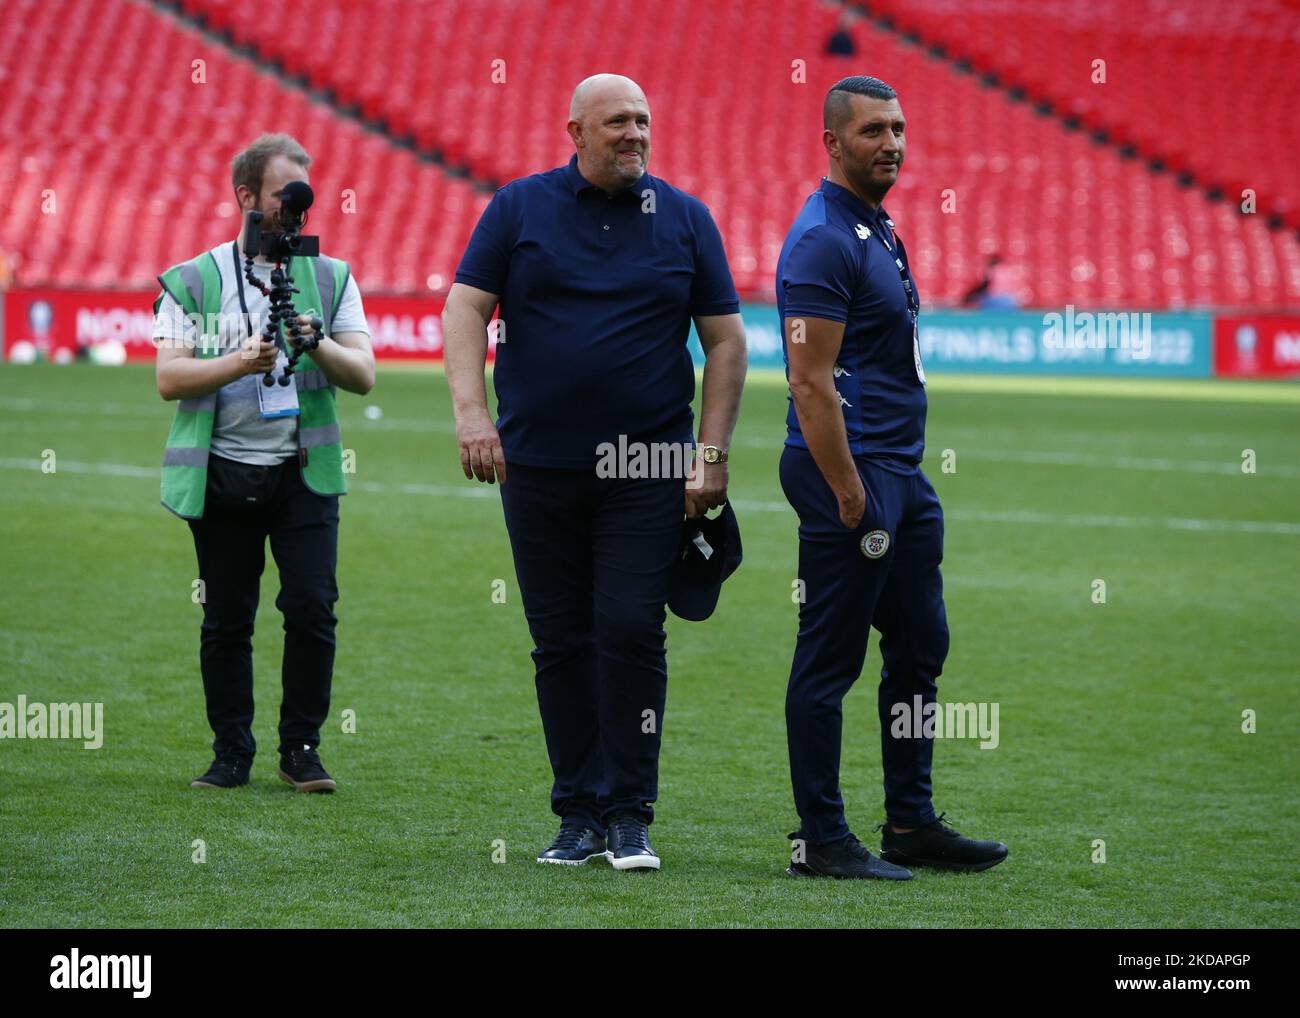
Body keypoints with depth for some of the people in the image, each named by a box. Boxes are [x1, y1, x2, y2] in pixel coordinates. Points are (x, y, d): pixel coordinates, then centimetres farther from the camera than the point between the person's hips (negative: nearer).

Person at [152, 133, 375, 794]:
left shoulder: (332, 278, 10)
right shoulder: (193, 282, 4)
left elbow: (363, 375, 3)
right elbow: (169, 378, -5)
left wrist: (317, 347, -16)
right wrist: (242, 362, -19)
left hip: (304, 471, 1)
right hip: (221, 475, -1)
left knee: (312, 609, -8)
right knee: (226, 620, 2)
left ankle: (300, 749, 5)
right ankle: (231, 753, 12)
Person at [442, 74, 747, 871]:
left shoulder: (685, 219, 6)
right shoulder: (519, 208, 5)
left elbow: (726, 340, 7)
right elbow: (465, 308, 0)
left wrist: (712, 456, 0)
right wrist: (472, 411, -14)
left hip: (648, 467, -1)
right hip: (539, 466, 1)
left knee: (632, 633, -8)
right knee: (562, 641, 4)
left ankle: (629, 815, 0)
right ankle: (580, 814, 13)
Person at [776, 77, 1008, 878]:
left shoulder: (878, 231, 17)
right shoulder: (824, 240, -14)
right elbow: (812, 383, -19)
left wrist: (897, 482, 19)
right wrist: (849, 494, -22)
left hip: (902, 473, 10)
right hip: (850, 470, -10)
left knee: (920, 649, 13)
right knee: (830, 661, -4)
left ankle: (911, 825, 20)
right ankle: (821, 840, 0)